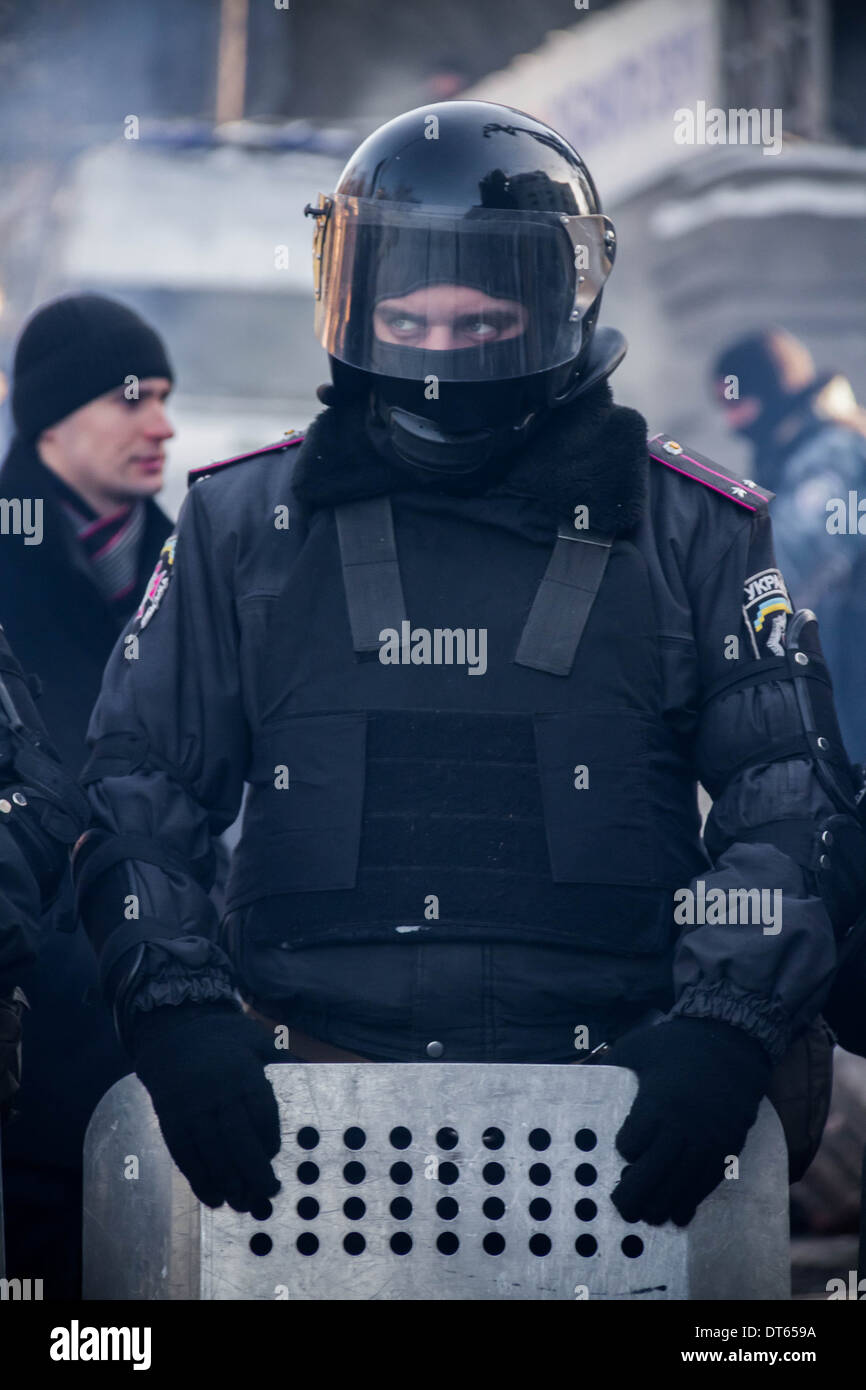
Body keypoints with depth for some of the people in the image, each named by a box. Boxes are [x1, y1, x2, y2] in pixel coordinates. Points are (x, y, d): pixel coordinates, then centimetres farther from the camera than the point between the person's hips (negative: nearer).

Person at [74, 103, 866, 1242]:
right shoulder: (244, 526, 16)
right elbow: (138, 790, 15)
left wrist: (721, 1029, -7)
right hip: (313, 1067, 0)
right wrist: (180, 1013, -3)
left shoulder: (691, 533, 13)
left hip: (605, 1071, 0)